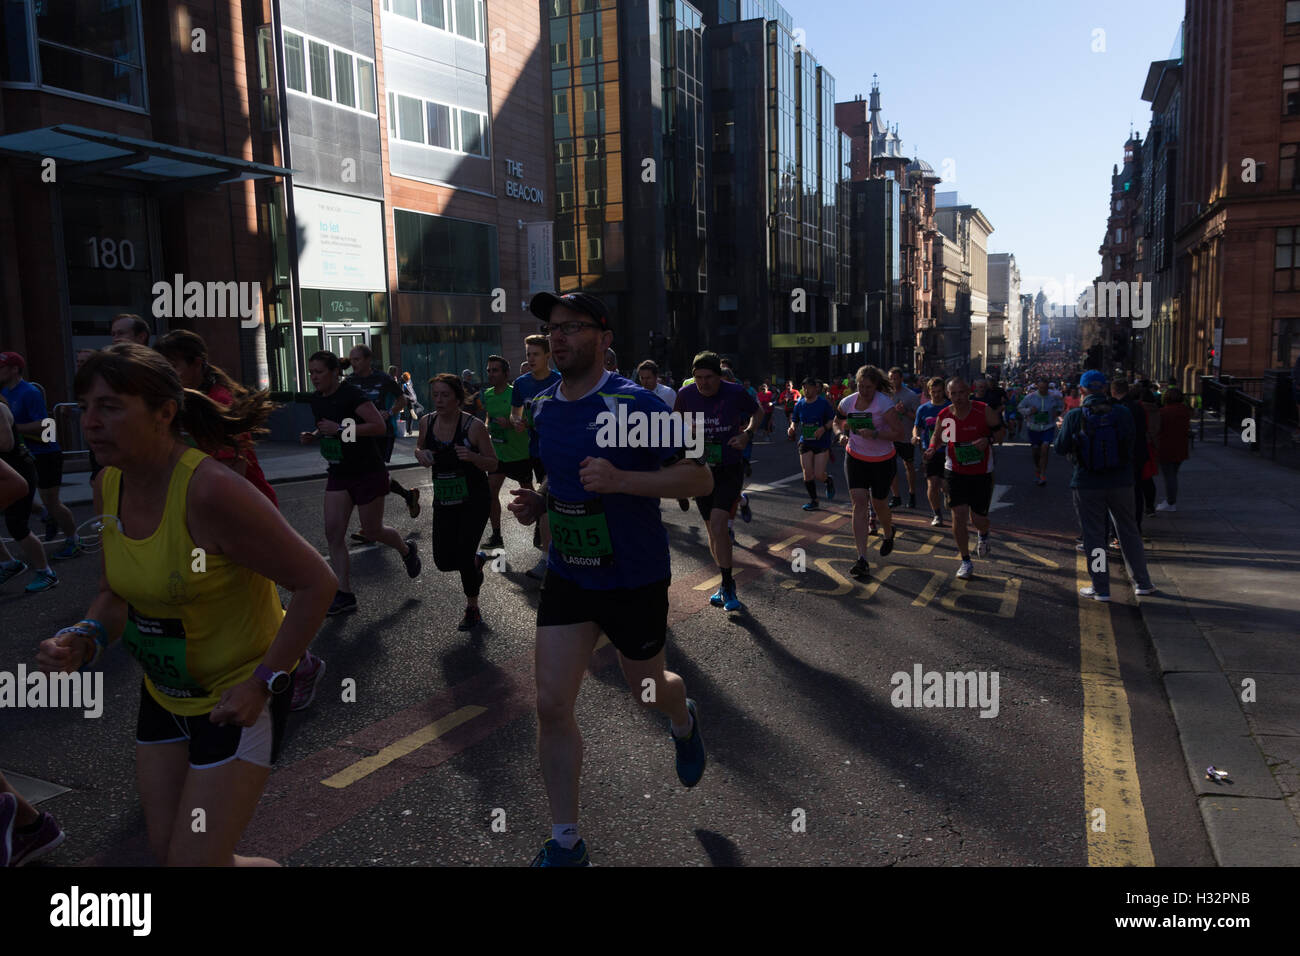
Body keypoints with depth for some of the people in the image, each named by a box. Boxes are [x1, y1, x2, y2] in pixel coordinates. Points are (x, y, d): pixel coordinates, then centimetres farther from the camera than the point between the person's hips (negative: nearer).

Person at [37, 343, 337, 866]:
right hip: (164, 694, 8)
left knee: (195, 861, -2)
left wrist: (263, 683, -23)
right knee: (166, 849, 17)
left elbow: (316, 582, -25)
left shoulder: (211, 491, -29)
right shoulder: (108, 486, -5)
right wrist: (84, 639, -12)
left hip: (239, 698, -8)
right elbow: (116, 594, 9)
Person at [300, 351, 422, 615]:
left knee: (372, 531, 4)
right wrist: (313, 436, 3)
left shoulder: (351, 394, -17)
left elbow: (379, 427, -23)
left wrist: (340, 429, -27)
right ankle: (345, 595, 3)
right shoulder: (317, 400, 7)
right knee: (333, 533, -3)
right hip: (339, 474, 7)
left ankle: (407, 550, 37)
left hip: (368, 472, -7)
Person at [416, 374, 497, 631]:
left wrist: (472, 457, -29)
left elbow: (493, 464, -9)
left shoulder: (473, 426, -16)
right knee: (443, 561, 4)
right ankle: (477, 561, 39)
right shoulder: (427, 422, -2)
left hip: (474, 501, -5)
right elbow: (419, 448, 16)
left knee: (463, 556, -10)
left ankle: (472, 609, 14)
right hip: (443, 502, 5)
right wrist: (420, 454, -8)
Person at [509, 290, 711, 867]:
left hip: (635, 578, -4)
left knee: (645, 687, 16)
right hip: (567, 574, 5)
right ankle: (565, 843, 14)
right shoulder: (543, 408, 3)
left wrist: (621, 479, -31)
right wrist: (538, 501, -1)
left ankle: (685, 722, 56)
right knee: (552, 705, -2)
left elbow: (699, 479, -18)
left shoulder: (635, 404, -17)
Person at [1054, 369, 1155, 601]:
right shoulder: (1122, 413, -5)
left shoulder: (1074, 416, -11)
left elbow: (1061, 449, -5)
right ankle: (1142, 583, 25)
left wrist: (1062, 429, 14)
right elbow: (1130, 441, 6)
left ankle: (1101, 588, 11)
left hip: (1087, 485, -2)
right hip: (1121, 483, 2)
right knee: (1129, 531, 17)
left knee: (1093, 536, 7)